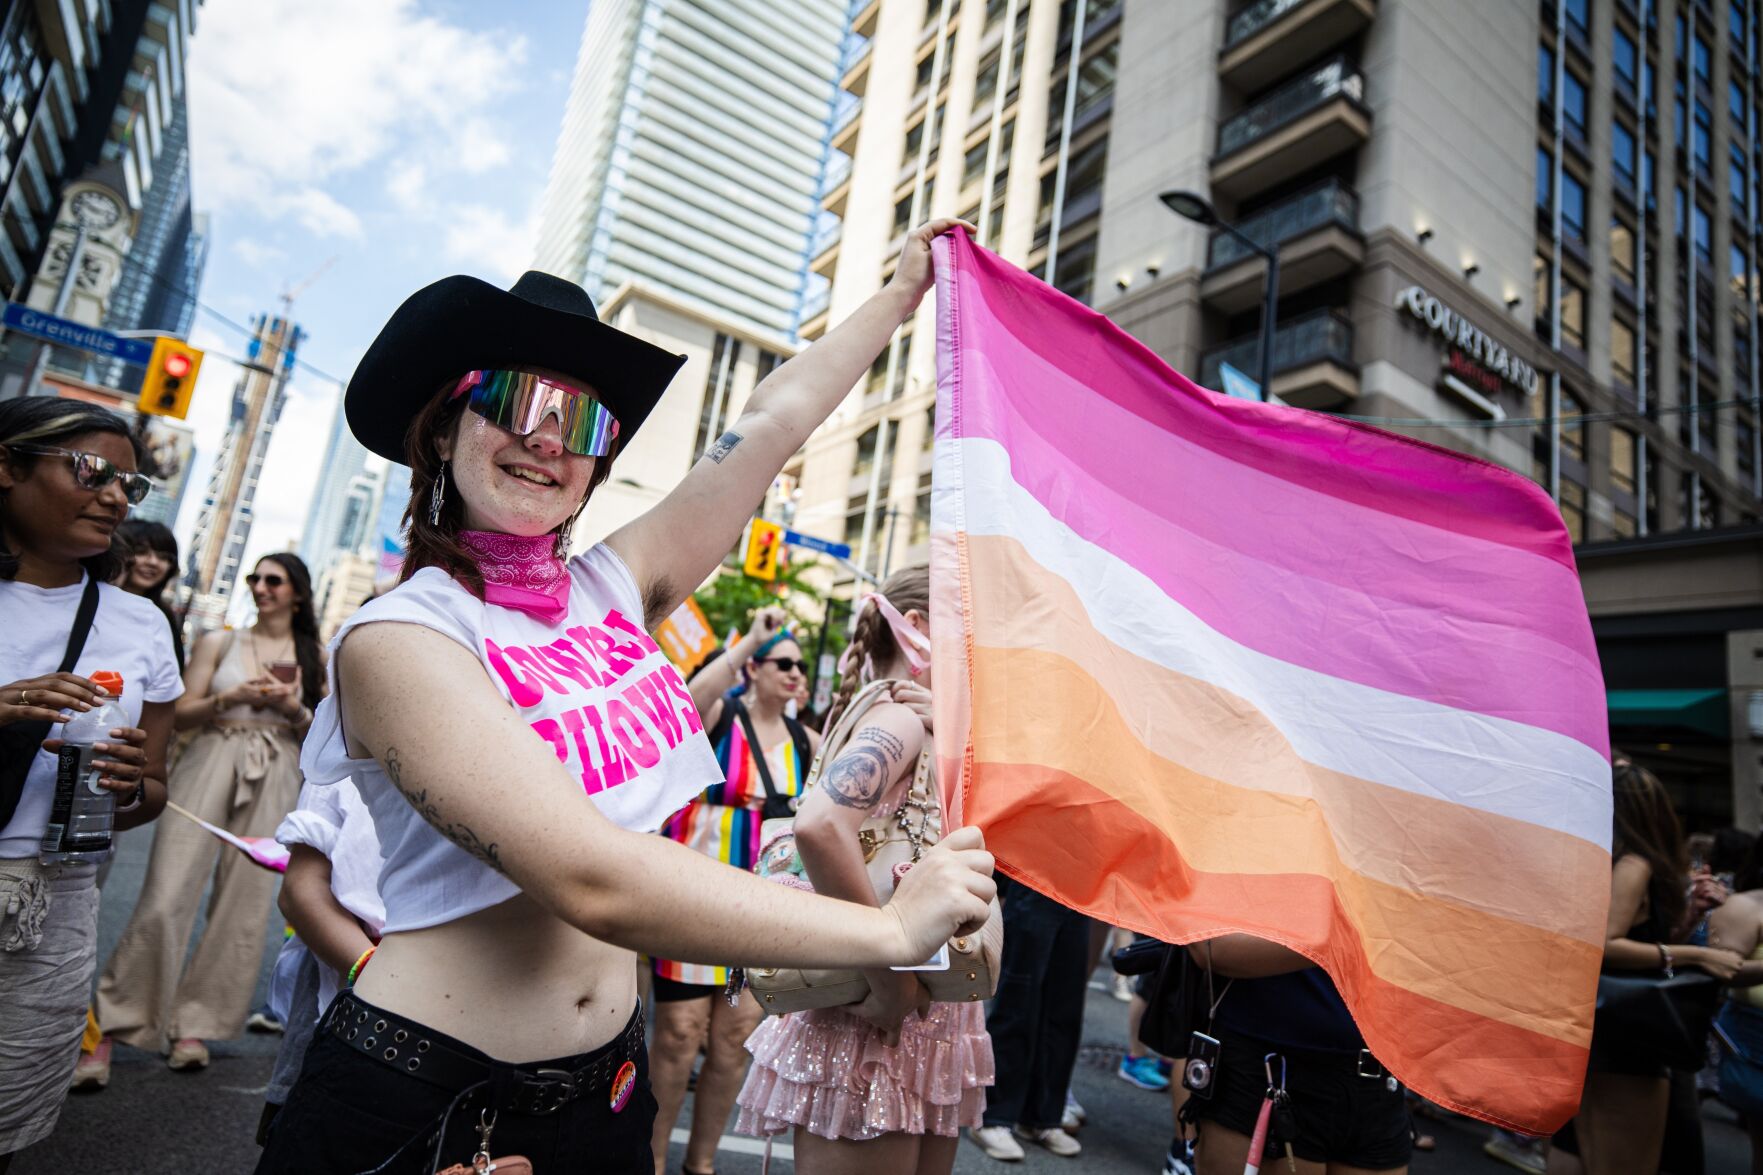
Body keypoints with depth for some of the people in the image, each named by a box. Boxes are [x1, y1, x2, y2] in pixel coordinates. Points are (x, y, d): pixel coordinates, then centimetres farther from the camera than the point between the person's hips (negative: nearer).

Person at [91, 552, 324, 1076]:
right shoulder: (219, 643, 11)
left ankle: (194, 1025, 14)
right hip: (209, 767, 0)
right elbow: (182, 714, 6)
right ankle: (113, 1028, 4)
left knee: (244, 904, 1)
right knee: (165, 897, -8)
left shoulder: (314, 656, 11)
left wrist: (293, 707, -9)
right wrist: (230, 697, -10)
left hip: (273, 782, 1)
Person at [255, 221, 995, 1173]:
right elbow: (598, 885, -28)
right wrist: (893, 928, -24)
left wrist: (901, 292, 14)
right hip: (415, 1098, -5)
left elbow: (774, 422, 6)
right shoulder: (398, 638, -18)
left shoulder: (611, 589, 0)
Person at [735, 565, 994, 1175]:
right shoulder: (901, 718, -17)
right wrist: (891, 981, -27)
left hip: (932, 1026, 9)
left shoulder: (925, 727, 11)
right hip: (881, 1032, -9)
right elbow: (819, 824, -36)